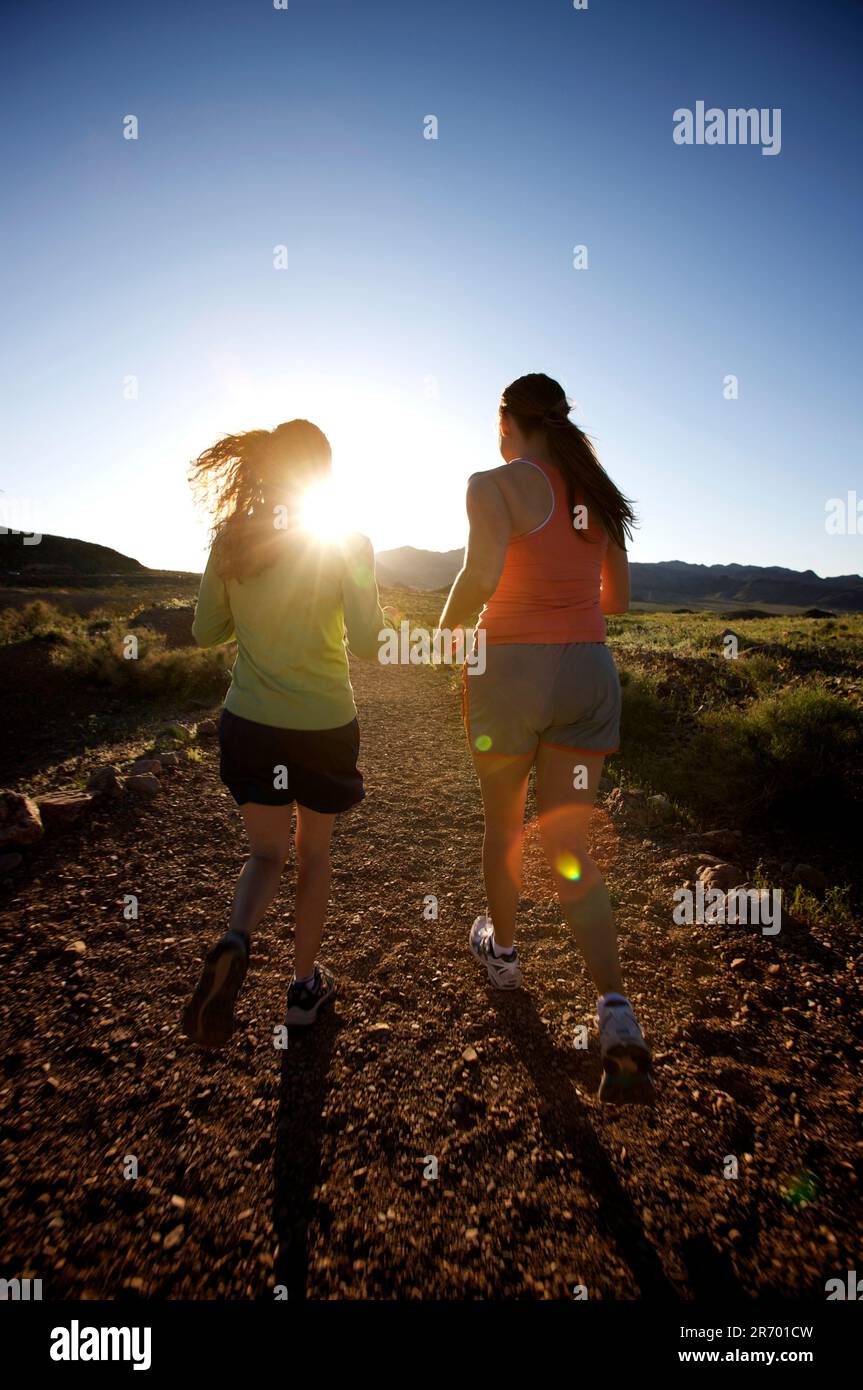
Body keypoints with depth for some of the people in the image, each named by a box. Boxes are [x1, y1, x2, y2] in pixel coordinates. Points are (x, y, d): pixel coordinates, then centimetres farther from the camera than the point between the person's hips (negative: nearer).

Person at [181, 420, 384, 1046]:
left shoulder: (232, 540, -2)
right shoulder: (347, 544, -11)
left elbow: (205, 632, 4)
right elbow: (366, 644, -17)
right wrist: (370, 588, 4)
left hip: (251, 724, 2)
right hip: (326, 725, -2)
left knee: (268, 852, 17)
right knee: (314, 853, 17)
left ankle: (235, 943, -13)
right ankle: (305, 985, 30)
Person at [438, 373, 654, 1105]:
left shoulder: (496, 484, -5)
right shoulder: (597, 492, 13)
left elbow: (482, 575, -20)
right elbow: (617, 597, 17)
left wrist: (447, 630, -1)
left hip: (512, 667, -4)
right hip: (589, 670, 5)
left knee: (503, 822, 19)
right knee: (569, 851, 6)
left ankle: (502, 948, 40)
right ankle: (618, 1015, -8)